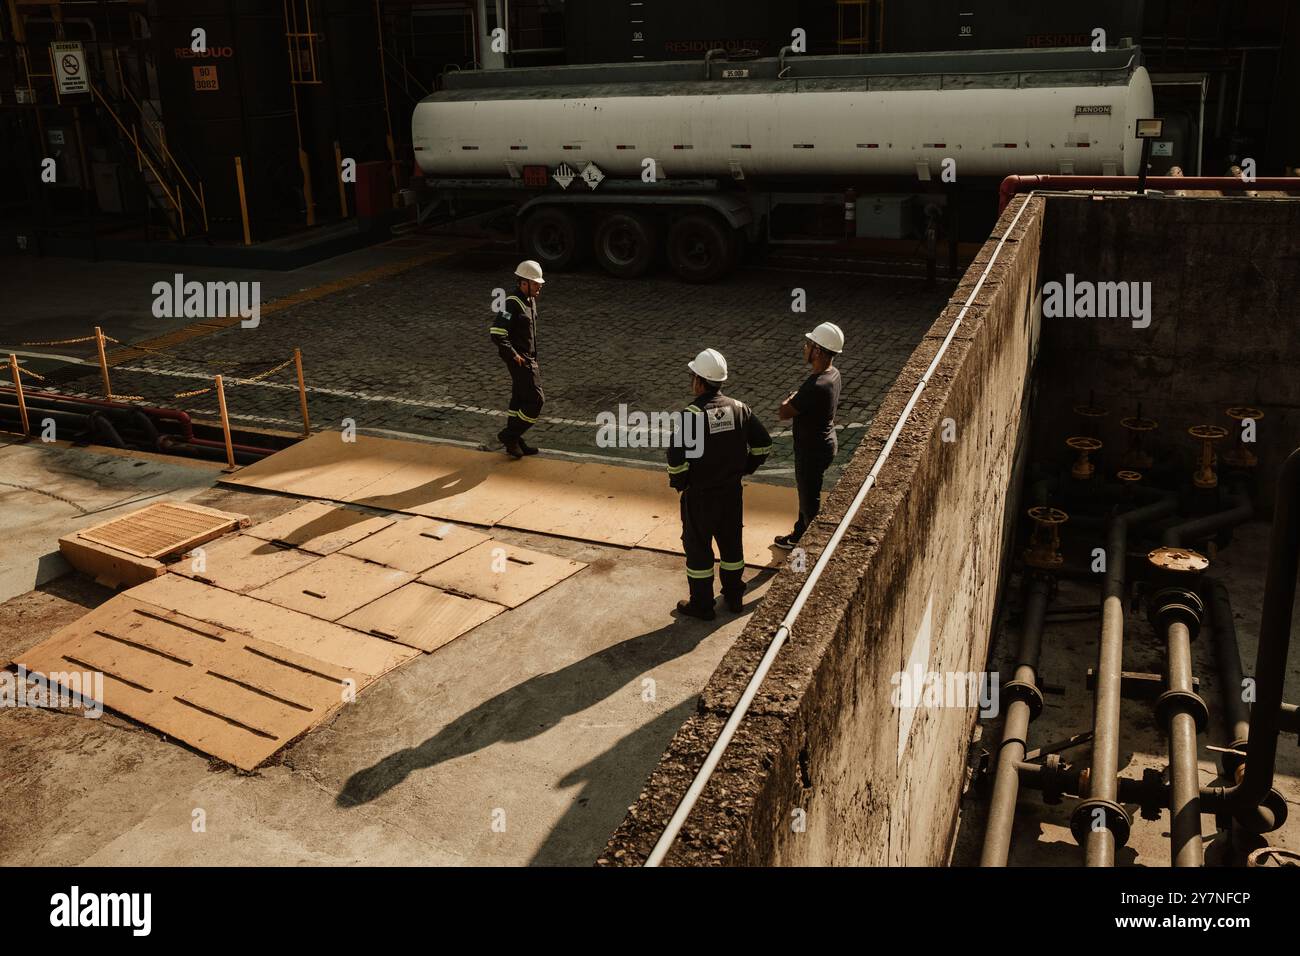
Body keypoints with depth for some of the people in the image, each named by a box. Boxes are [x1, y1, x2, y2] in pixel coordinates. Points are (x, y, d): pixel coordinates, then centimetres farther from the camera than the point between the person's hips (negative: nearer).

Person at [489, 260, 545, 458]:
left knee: (520, 400, 15)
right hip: (519, 360, -10)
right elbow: (496, 333, -24)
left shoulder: (530, 301, 11)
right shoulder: (512, 304, -19)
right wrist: (513, 355, -22)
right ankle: (508, 435, 2)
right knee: (535, 400, -9)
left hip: (529, 358, 10)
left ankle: (514, 441, 24)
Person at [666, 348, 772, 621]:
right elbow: (763, 444, 1)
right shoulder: (739, 408, -5)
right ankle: (734, 596, 35)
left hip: (699, 495, -5)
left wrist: (678, 483, -6)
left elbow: (677, 458, -25)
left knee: (697, 547, 10)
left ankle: (702, 604, 21)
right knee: (731, 543, 20)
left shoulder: (692, 414, -22)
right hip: (732, 492, 5)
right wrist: (743, 469, 13)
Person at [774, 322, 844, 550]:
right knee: (806, 494, 27)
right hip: (825, 443, 10)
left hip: (813, 451, -10)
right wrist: (796, 400, -1)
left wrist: (789, 400, -7)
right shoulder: (833, 373, -3)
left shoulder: (816, 386, -34)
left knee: (810, 500, 10)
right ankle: (799, 535, 47)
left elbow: (784, 413, -24)